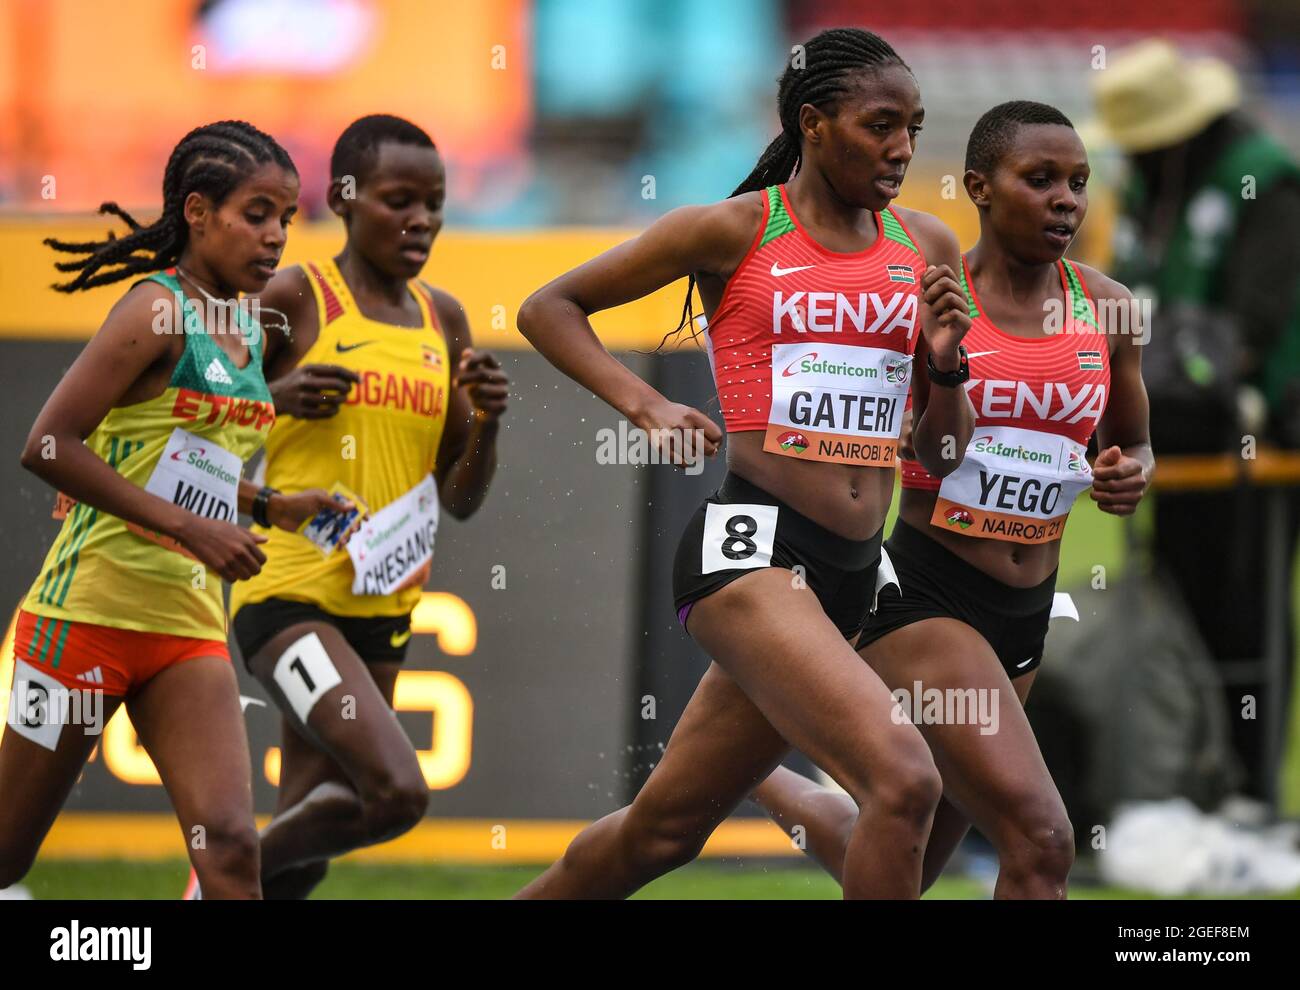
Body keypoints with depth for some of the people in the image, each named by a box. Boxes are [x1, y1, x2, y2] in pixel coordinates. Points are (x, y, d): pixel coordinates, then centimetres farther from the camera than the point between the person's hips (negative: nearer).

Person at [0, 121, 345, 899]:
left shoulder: (247, 330, 13)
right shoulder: (158, 311, -12)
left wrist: (272, 508, 9)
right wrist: (188, 528, -21)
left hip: (190, 629, 7)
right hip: (90, 609, -7)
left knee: (230, 848, -10)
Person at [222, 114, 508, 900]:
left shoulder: (443, 320, 11)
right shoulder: (294, 299, -6)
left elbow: (461, 501, 14)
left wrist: (487, 422, -4)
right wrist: (275, 398, -19)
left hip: (383, 607, 6)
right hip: (289, 593, -6)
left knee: (305, 845, 6)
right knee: (397, 790, -22)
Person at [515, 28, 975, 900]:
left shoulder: (927, 248, 12)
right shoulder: (735, 231, -2)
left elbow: (944, 455, 18)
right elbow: (549, 309, 7)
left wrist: (945, 365, -2)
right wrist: (646, 406, -6)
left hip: (855, 571, 6)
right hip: (751, 543, -6)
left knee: (667, 828, 14)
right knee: (904, 778, -24)